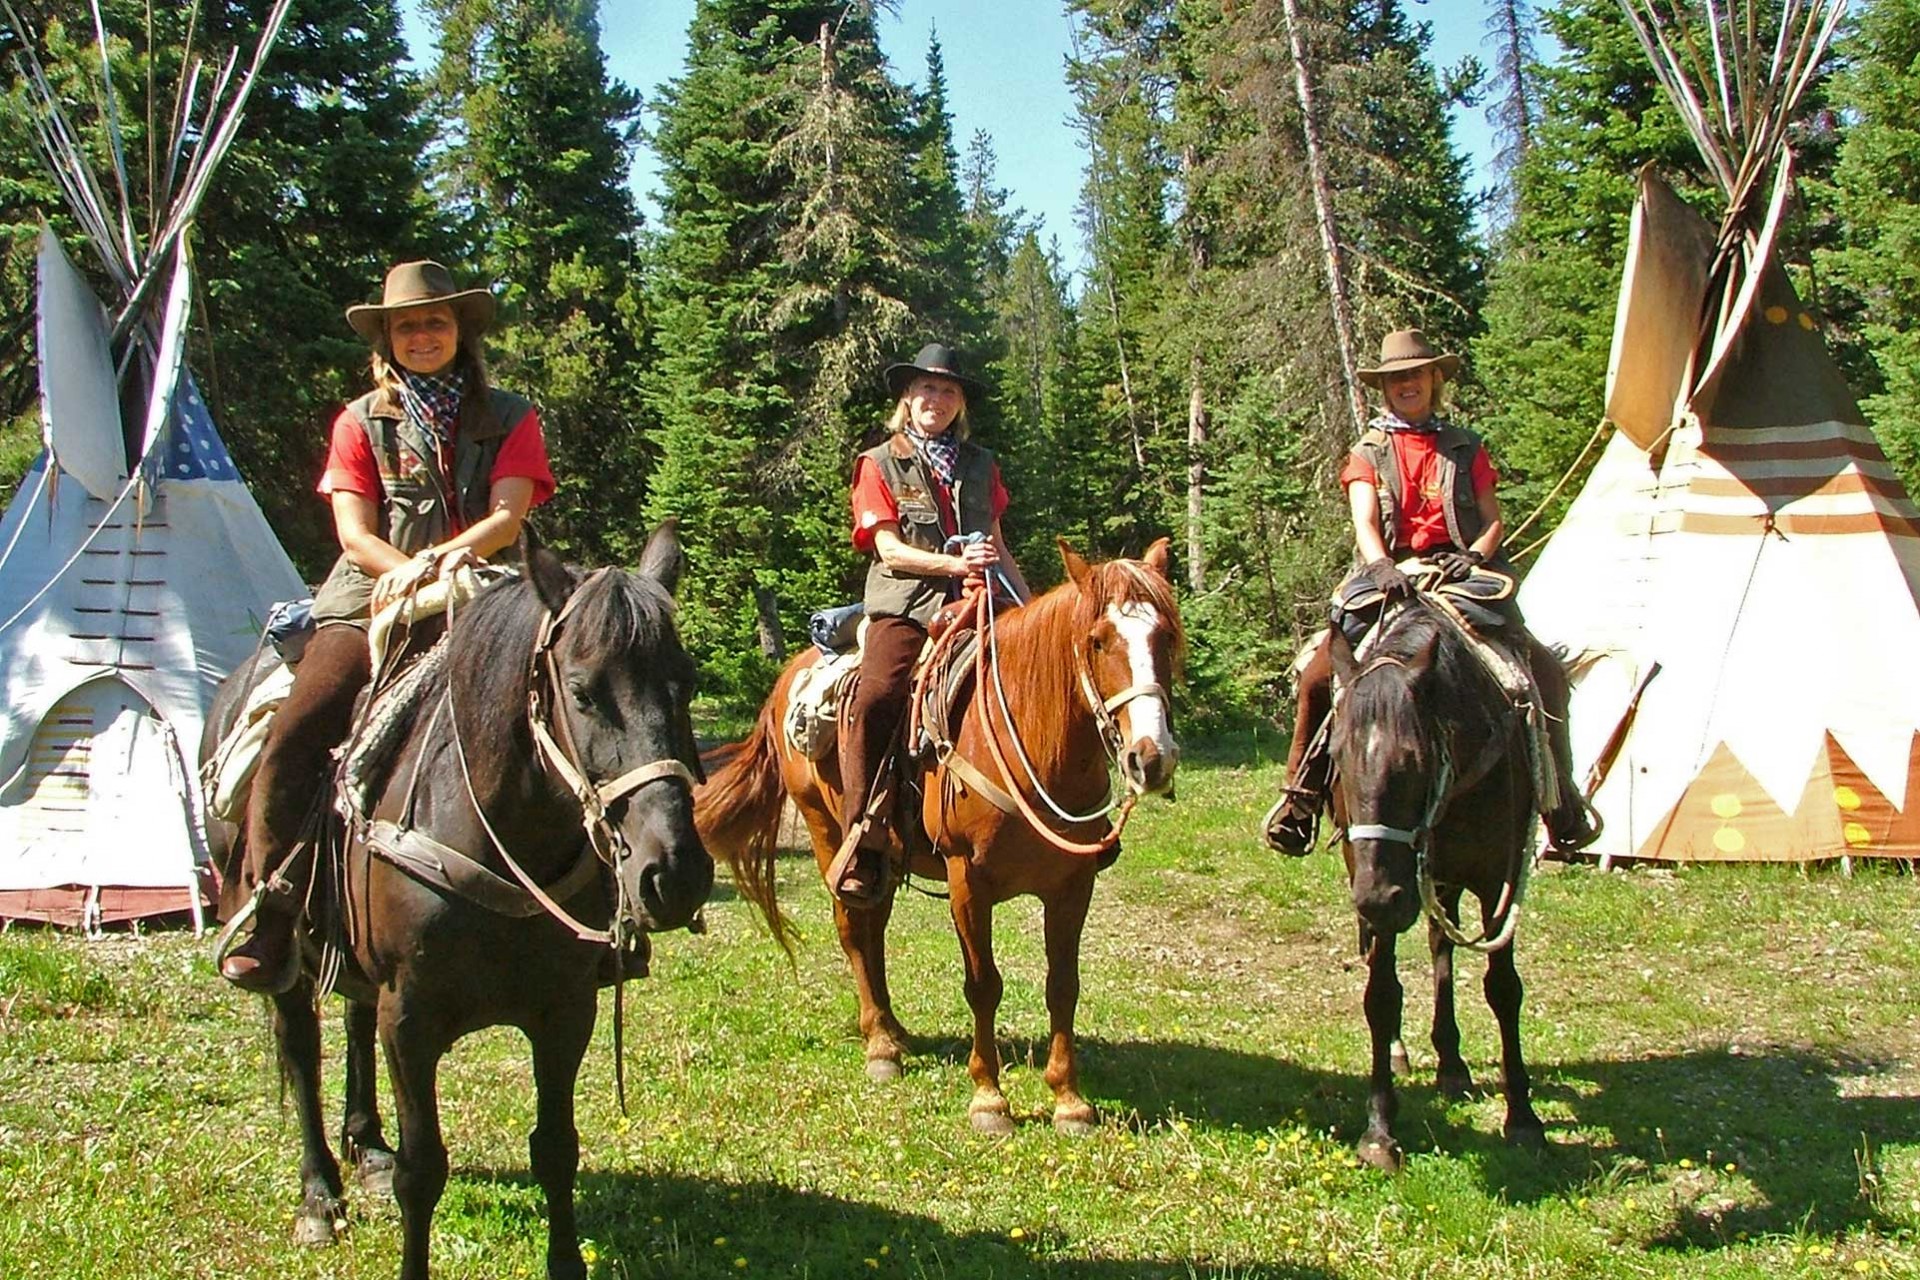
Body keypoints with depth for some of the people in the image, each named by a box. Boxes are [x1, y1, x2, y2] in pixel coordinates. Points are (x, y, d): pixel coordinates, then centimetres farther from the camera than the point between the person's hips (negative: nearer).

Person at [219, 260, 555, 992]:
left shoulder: (507, 419, 12)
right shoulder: (361, 422, 15)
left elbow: (509, 516, -2)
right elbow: (355, 534, 4)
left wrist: (443, 561, -21)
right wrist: (412, 571, -16)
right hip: (369, 604, 0)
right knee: (290, 739, -22)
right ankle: (270, 926, -19)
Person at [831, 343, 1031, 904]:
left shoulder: (980, 466, 22)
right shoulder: (880, 464, 9)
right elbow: (890, 550, -1)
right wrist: (956, 563, -15)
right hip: (905, 607, -4)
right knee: (875, 698, -31)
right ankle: (861, 840, -24)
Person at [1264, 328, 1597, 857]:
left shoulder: (1466, 449, 16)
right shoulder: (1369, 452, 12)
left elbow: (1494, 520, 8)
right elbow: (1365, 521, -4)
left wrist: (1474, 556, -15)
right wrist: (1380, 566, -25)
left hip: (1458, 571, 1)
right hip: (1390, 576, -1)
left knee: (1544, 671, -17)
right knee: (1320, 674, -20)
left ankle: (1561, 800, -4)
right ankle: (1300, 798, -4)